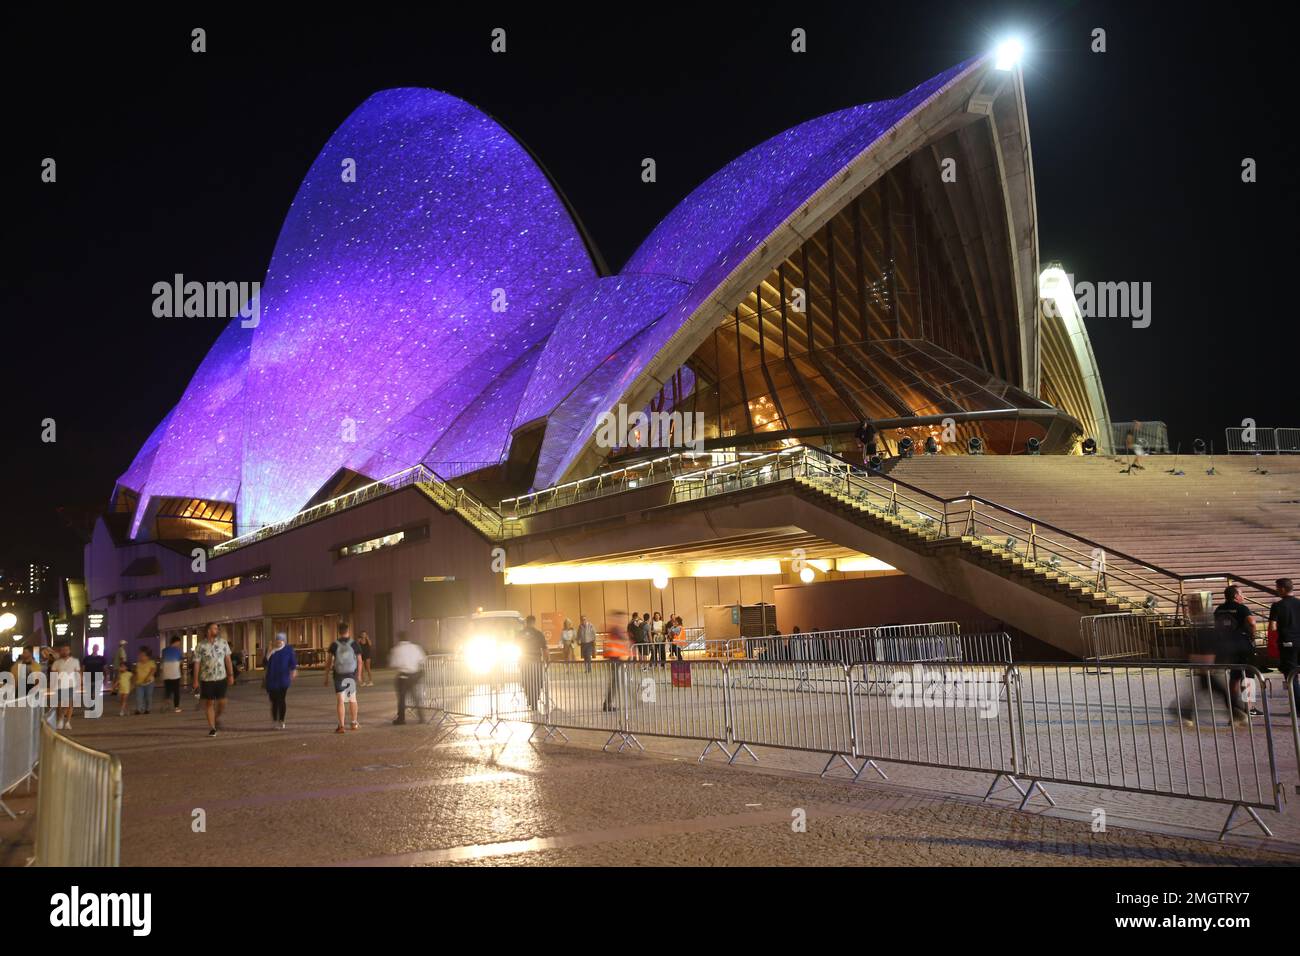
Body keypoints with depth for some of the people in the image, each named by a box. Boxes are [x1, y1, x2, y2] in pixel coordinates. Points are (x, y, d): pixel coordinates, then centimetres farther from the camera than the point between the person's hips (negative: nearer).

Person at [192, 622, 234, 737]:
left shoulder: (223, 642, 0)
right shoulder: (200, 646, -7)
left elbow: (228, 659, 3)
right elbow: (197, 663, -5)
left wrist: (231, 675, 1)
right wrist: (196, 680, -6)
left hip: (221, 678, 2)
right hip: (207, 679, -2)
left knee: (222, 702, 2)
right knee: (209, 703, 3)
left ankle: (217, 718, 32)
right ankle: (212, 728, 12)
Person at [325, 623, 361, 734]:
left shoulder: (334, 645, -5)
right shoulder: (354, 644, -3)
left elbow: (329, 661, -5)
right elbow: (359, 661, -1)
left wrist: (327, 676, 3)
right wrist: (359, 676, 8)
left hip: (339, 676, -1)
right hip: (351, 675, 1)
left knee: (341, 701, 0)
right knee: (352, 699, 18)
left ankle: (341, 726, -7)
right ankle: (354, 723, 29)